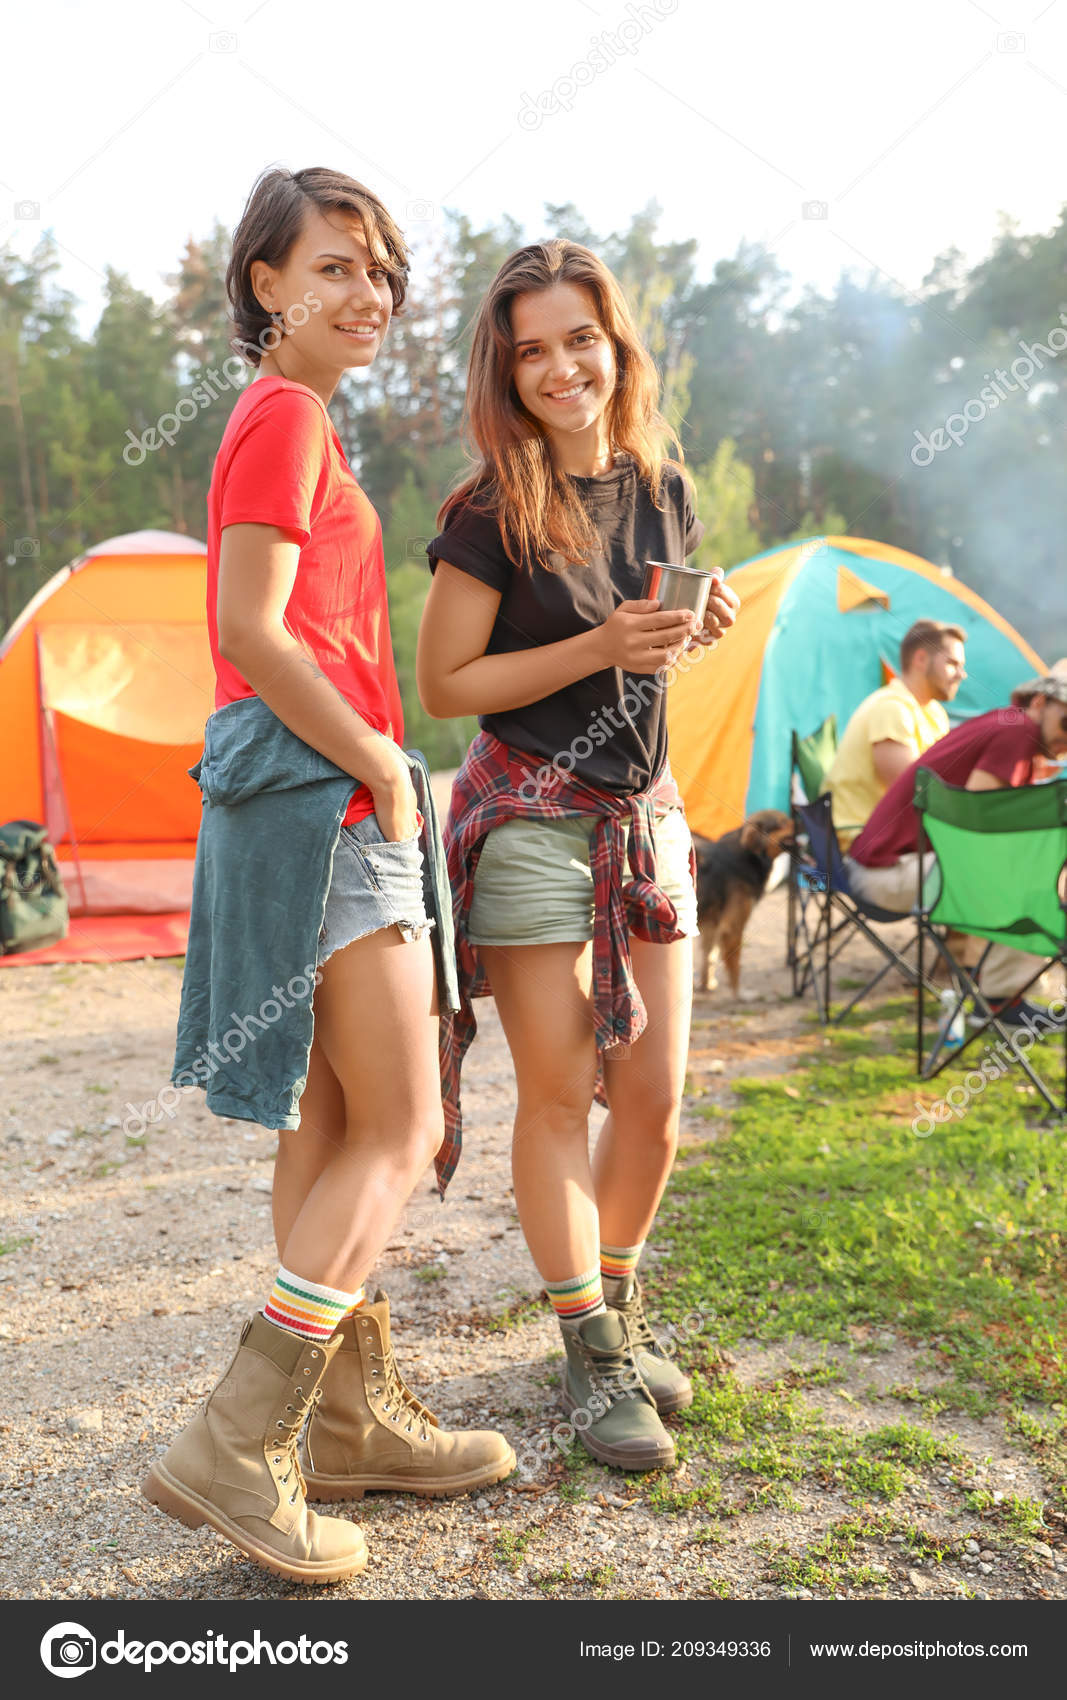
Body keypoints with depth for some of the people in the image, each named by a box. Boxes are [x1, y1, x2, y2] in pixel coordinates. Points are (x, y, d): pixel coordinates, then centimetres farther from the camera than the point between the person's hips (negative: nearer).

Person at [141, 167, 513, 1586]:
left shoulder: (290, 419, 22)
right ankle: (236, 1452, -2)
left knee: (330, 1123, 11)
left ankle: (360, 1424, 22)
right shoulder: (285, 416, -8)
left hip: (314, 796, 10)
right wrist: (384, 767, -12)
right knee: (401, 1130, -7)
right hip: (322, 795, -10)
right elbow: (253, 632, -18)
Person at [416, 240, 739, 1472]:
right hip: (530, 824, -5)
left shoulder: (662, 492, 7)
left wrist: (699, 631, -3)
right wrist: (598, 646, -19)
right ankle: (592, 1357, 14)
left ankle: (615, 1306, 29)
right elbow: (444, 686, -10)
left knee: (653, 1094, 7)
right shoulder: (493, 516, -10)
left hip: (644, 814, 6)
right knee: (558, 1094, 0)